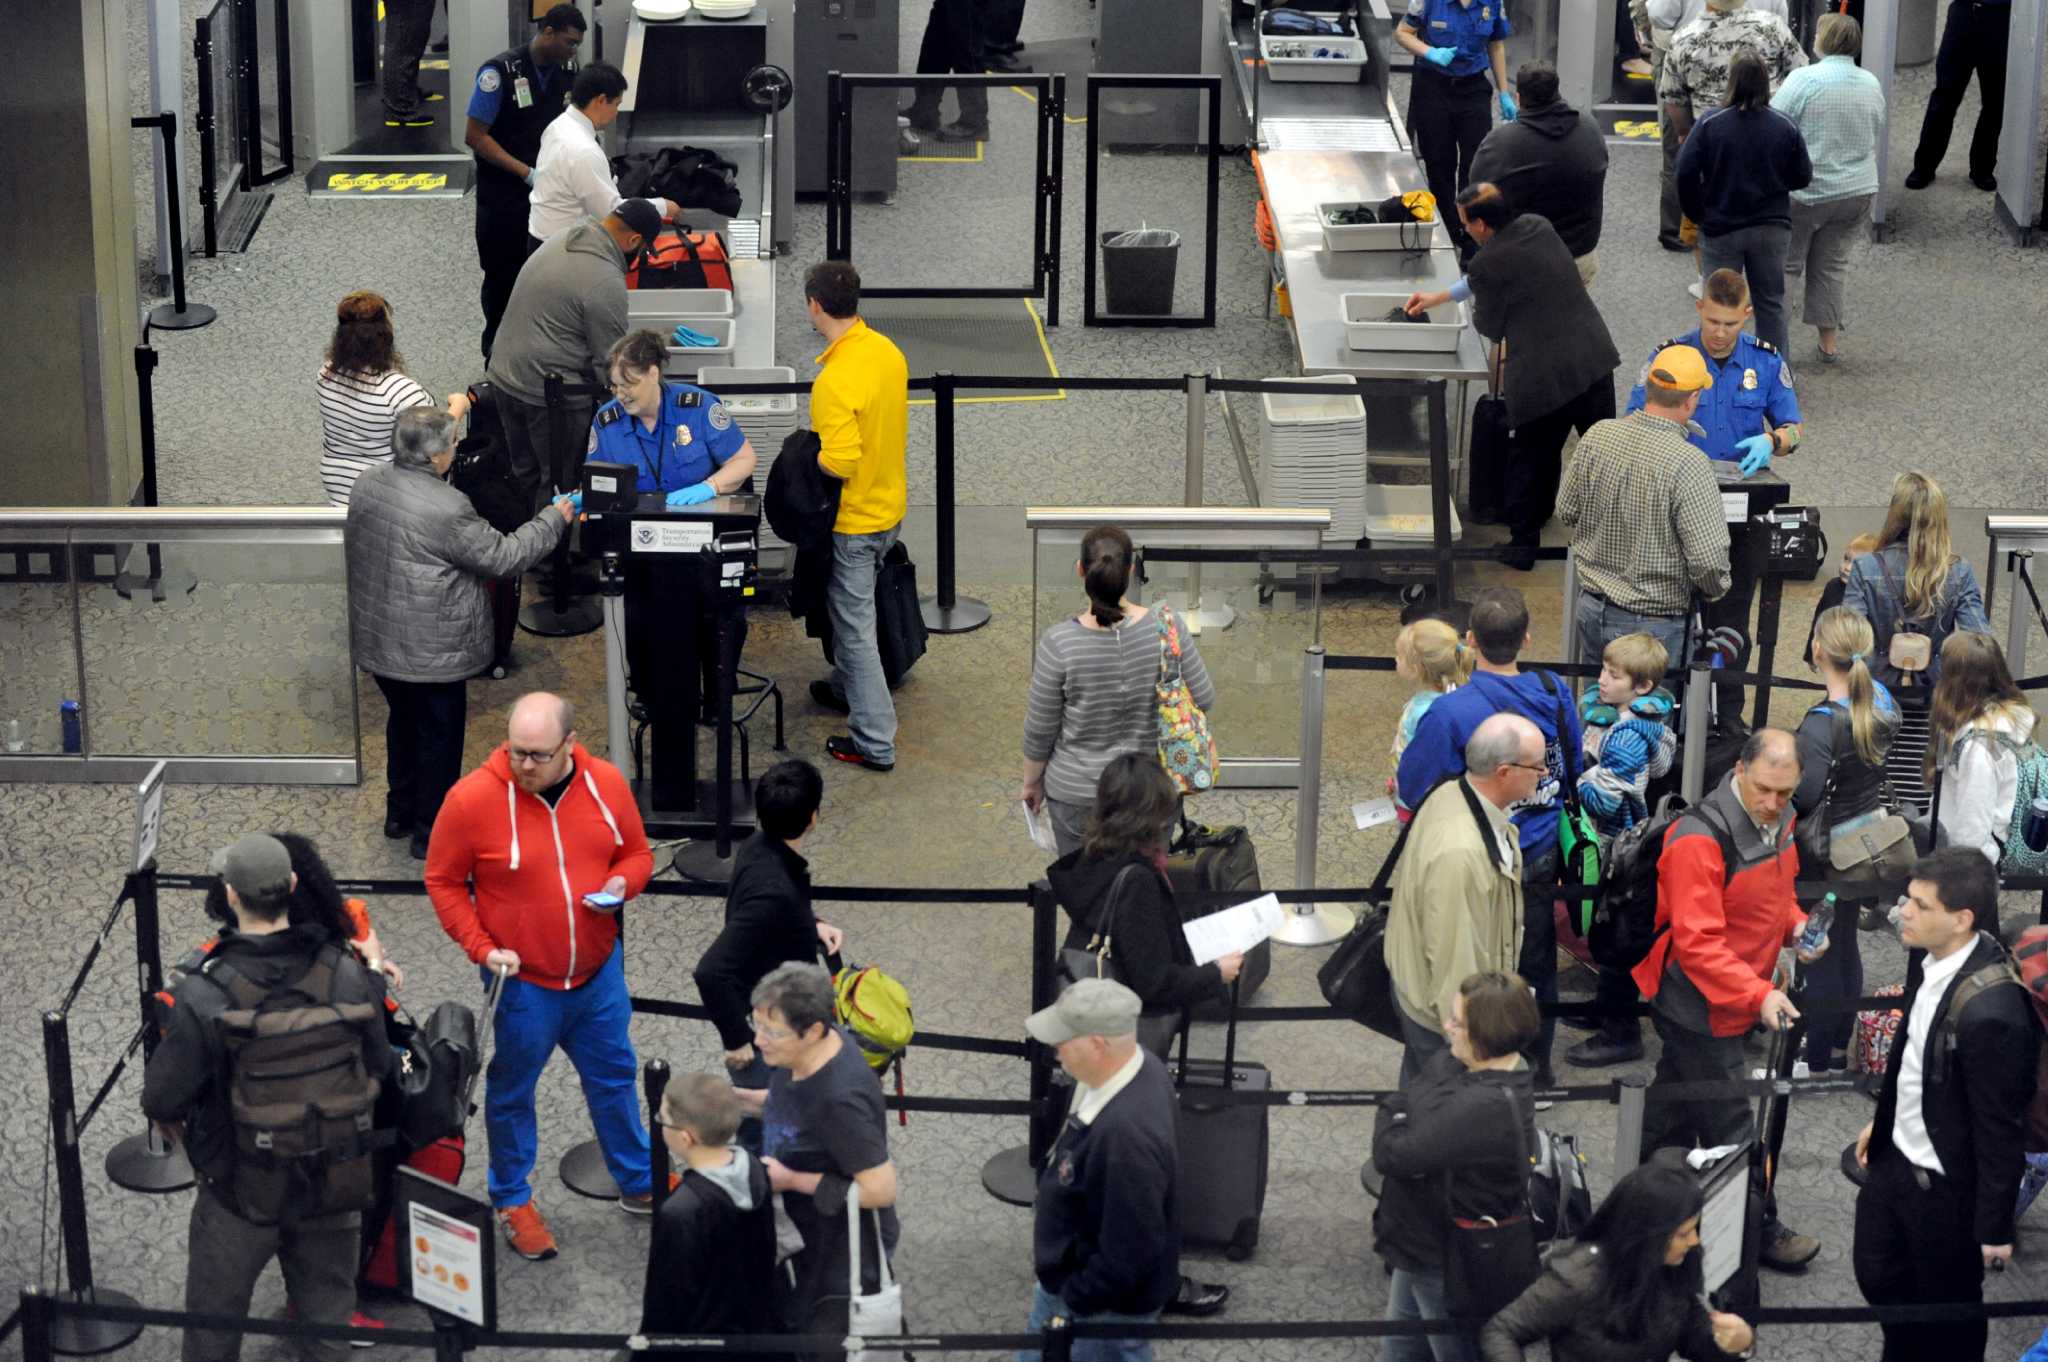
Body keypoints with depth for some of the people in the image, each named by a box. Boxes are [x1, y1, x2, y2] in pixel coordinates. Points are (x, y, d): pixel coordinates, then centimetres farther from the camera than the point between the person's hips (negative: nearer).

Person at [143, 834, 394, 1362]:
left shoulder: (204, 998, -26)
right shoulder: (347, 976, -15)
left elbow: (161, 1103, -17)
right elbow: (375, 1074, -1)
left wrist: (178, 1128, 6)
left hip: (239, 1193, -3)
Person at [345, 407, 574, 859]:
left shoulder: (367, 486, -5)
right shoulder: (446, 509, -28)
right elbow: (502, 558, -18)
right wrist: (553, 519, -6)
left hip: (378, 640, 7)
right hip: (432, 649, -7)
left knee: (403, 721, 26)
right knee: (439, 737, 10)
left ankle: (400, 813, 40)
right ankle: (431, 832, 22)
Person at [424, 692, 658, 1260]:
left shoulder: (606, 783, -9)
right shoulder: (473, 798, -20)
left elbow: (637, 854, 6)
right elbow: (443, 881, -8)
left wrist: (622, 883, -17)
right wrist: (481, 948, -16)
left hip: (598, 973, 3)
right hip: (521, 980, -3)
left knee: (615, 1077, 20)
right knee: (512, 1091, 14)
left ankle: (639, 1185, 39)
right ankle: (512, 1201, 34)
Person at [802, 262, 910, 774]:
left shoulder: (835, 381, -30)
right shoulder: (887, 352, -3)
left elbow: (840, 462, -31)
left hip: (853, 524, -8)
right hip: (889, 508, 8)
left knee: (855, 627, 2)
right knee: (852, 610, 28)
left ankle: (874, 743, 8)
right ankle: (849, 688, 48)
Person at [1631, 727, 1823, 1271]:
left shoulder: (1777, 820, 2)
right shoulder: (1700, 838, -28)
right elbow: (1696, 941, -31)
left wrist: (1795, 924, -1)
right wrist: (1758, 995, -38)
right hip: (1698, 1001, -9)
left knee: (1674, 1107, 22)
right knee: (1729, 1122, 0)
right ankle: (1759, 1230, 13)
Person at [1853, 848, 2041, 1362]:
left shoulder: (1991, 1010, -34)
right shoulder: (1931, 957, -9)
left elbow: (2000, 1127, -24)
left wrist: (1995, 1226, -15)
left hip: (1946, 1185, -8)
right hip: (1896, 1156, 8)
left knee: (1947, 1308, 15)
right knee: (1878, 1276, 25)